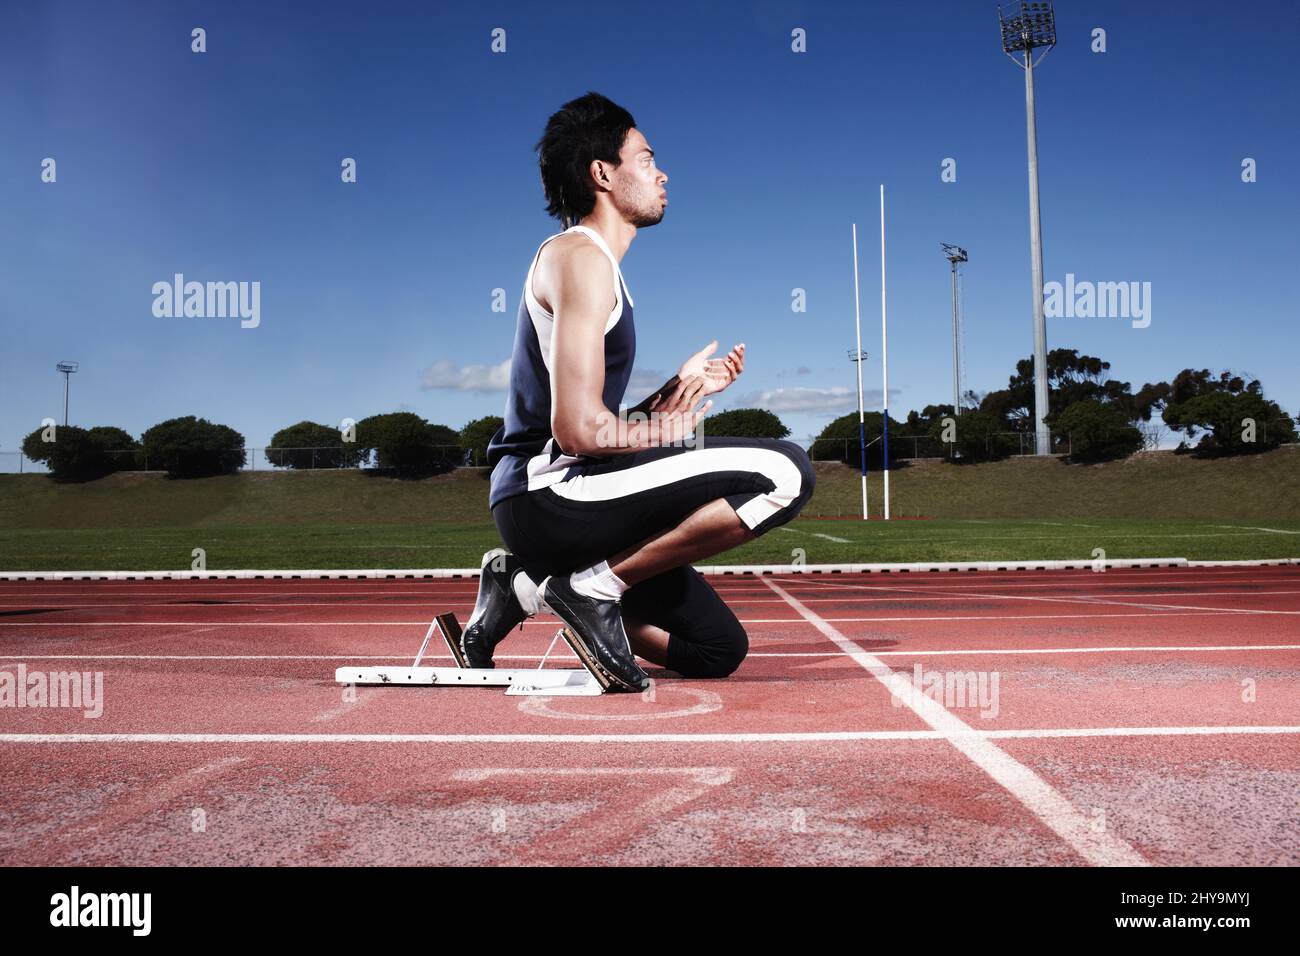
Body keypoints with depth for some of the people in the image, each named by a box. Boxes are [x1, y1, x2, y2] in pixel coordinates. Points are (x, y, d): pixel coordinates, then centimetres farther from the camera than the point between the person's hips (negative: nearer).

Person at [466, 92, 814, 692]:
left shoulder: (593, 263, 22)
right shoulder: (581, 257, -9)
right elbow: (579, 428, -20)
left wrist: (680, 390, 9)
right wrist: (673, 426, -4)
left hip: (545, 505, 10)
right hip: (549, 492, -10)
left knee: (719, 650, 15)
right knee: (784, 472, -21)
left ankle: (530, 584, 11)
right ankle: (595, 588, -12)